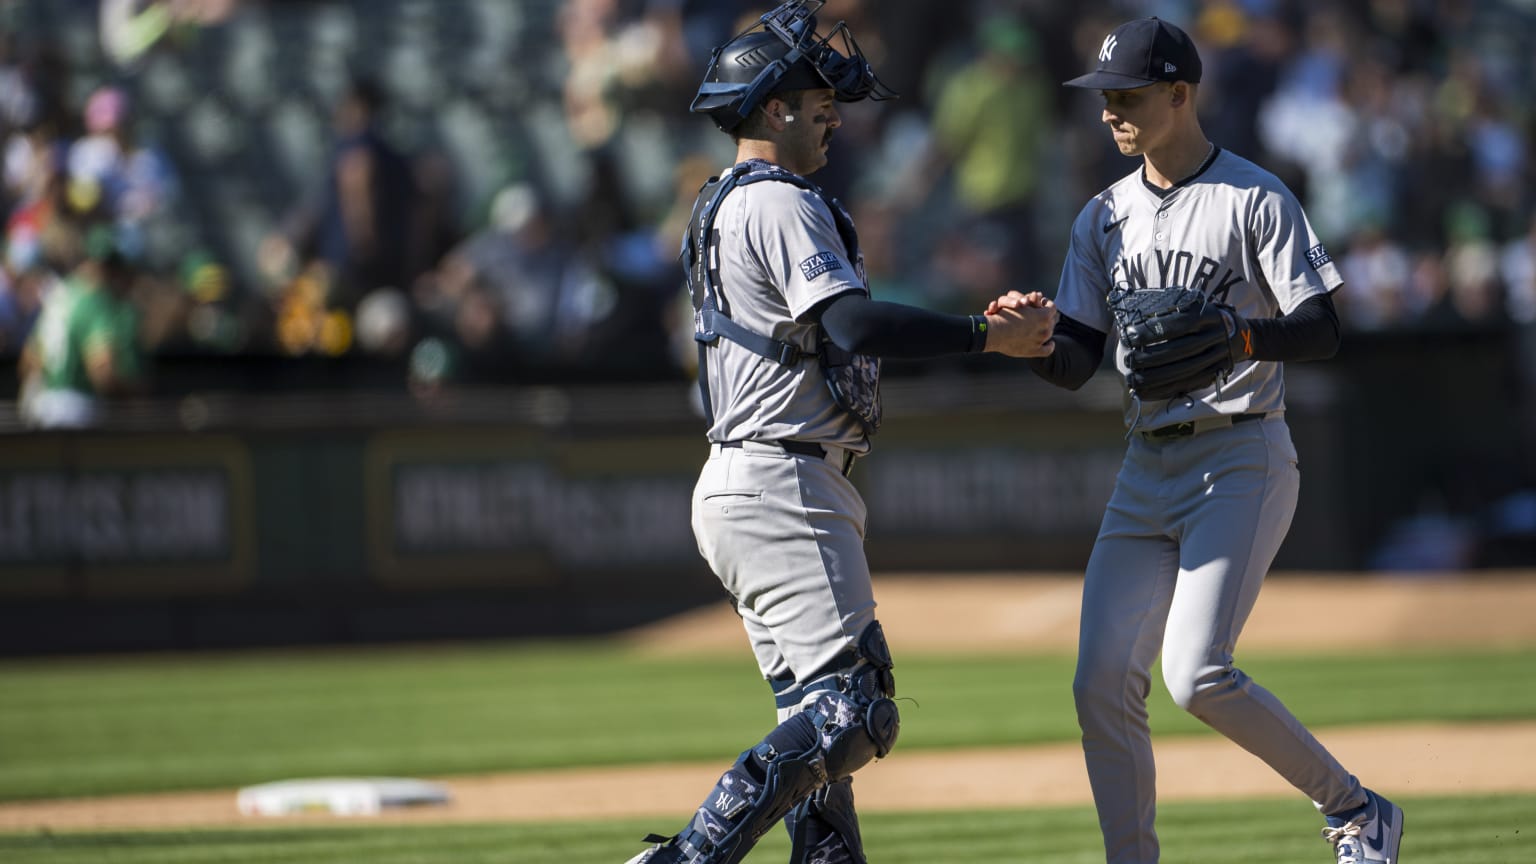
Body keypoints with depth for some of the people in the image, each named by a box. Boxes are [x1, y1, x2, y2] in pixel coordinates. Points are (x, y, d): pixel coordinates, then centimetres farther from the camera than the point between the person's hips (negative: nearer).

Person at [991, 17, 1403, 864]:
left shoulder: (1255, 198, -5)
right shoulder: (1104, 217, 12)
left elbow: (1322, 332, -11)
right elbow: (1076, 364, 9)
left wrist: (1239, 335, -29)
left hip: (1241, 460, -6)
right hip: (1148, 470, 6)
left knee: (1197, 675, -18)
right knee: (1103, 682, -5)